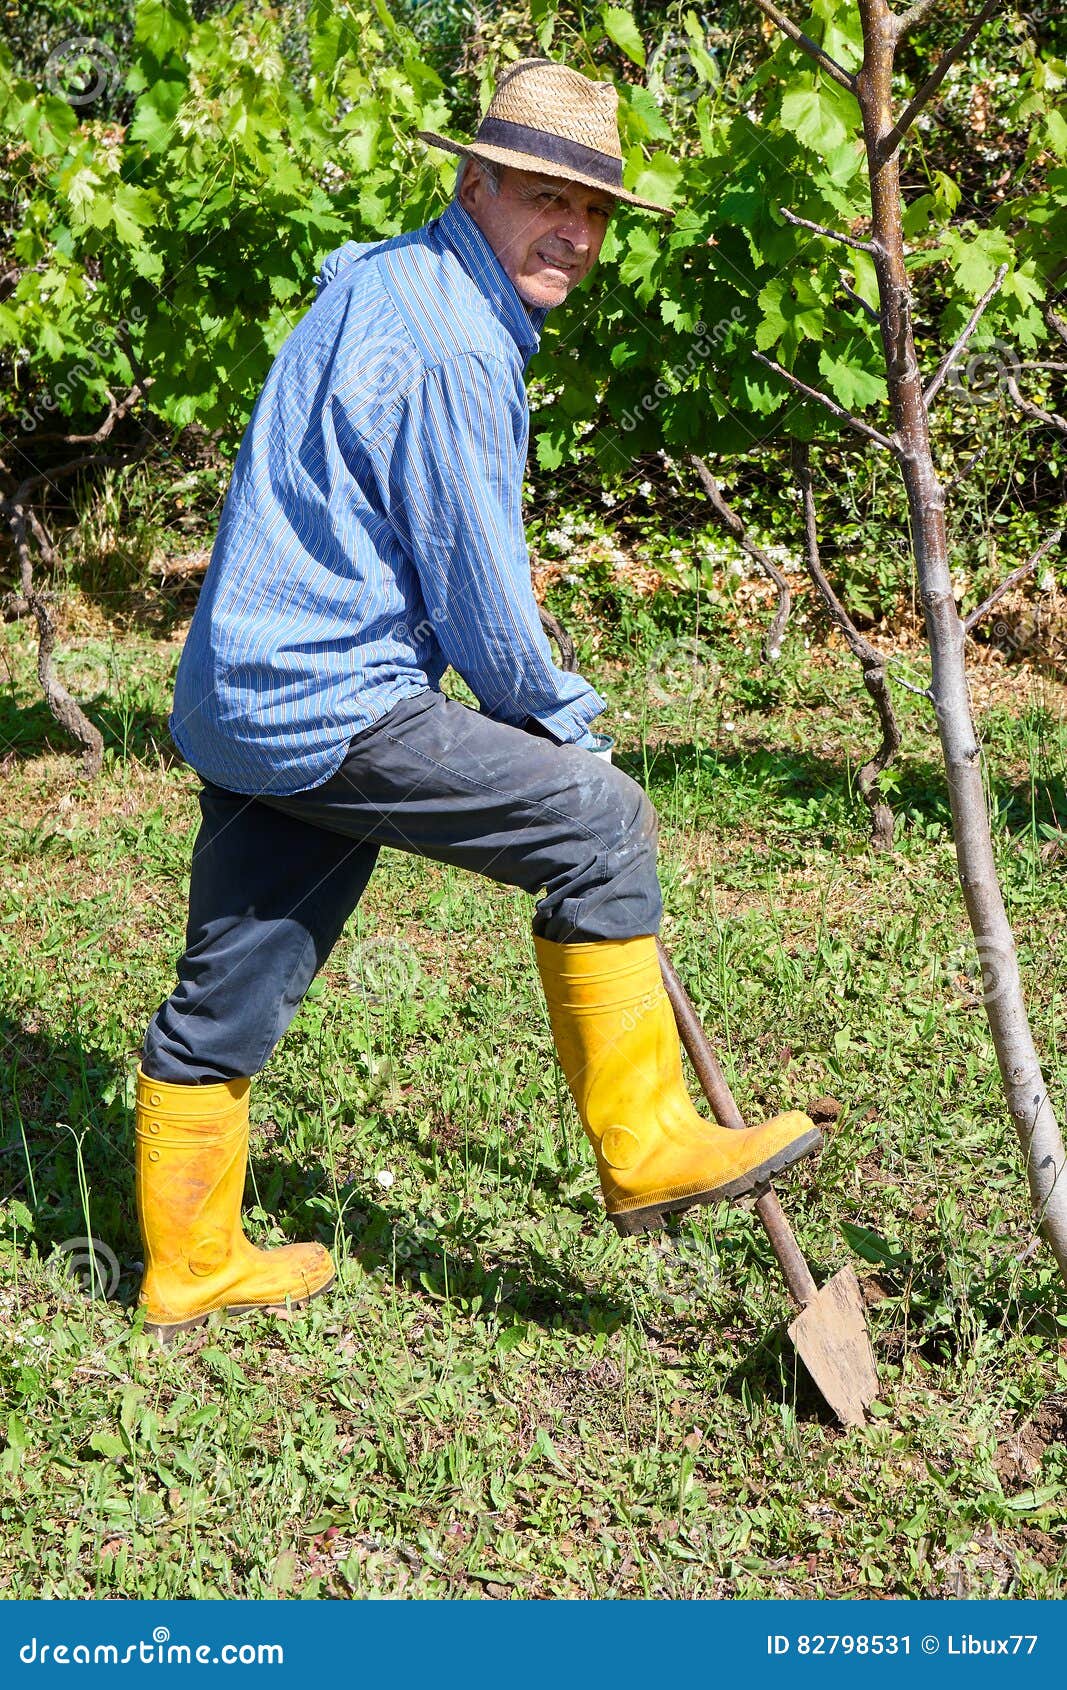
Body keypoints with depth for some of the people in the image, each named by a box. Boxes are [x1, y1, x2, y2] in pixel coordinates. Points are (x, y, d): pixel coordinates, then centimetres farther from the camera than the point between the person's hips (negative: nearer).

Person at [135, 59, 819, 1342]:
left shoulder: (385, 286, 19)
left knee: (233, 985, 16)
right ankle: (645, 1150, 1)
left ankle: (188, 1267, 29)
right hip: (331, 706, -11)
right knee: (595, 820, -7)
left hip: (246, 694, 11)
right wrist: (559, 714, 4)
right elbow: (475, 588, -13)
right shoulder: (445, 344, -16)